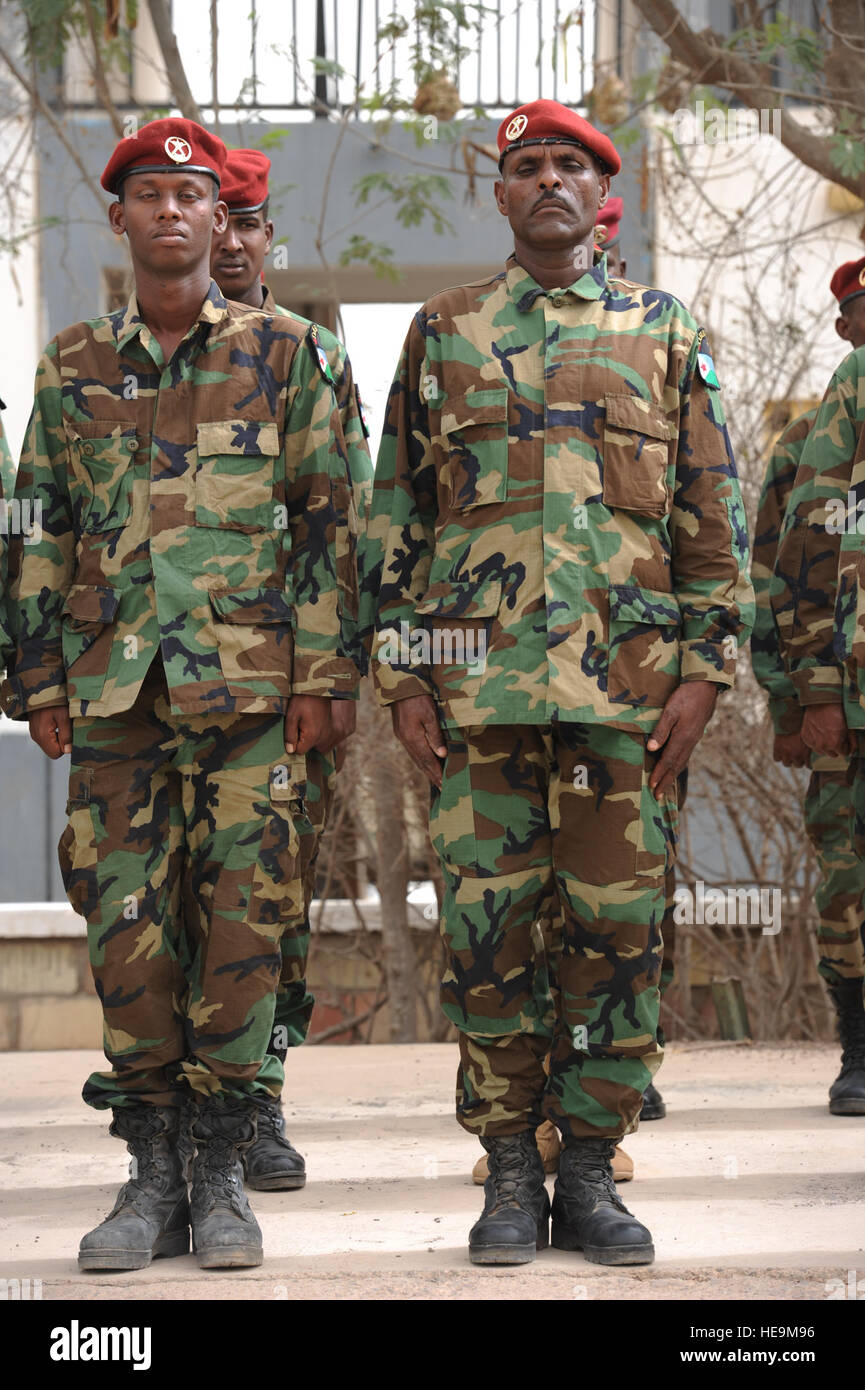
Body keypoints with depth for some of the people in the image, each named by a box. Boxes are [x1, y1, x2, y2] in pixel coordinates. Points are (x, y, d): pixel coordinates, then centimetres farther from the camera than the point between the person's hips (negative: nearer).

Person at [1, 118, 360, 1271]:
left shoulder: (280, 353, 6)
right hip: (114, 686, 2)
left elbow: (327, 518, 4)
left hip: (251, 684, -2)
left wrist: (322, 672, -3)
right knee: (127, 927, 0)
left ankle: (223, 1170, 5)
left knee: (243, 918, -4)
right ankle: (153, 1169, 9)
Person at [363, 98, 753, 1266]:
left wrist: (704, 673, -1)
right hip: (480, 684, 0)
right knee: (489, 927, 0)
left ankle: (590, 1172, 9)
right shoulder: (442, 334, 11)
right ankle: (509, 1175, 8)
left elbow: (715, 514, 7)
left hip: (628, 687, 0)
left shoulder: (664, 334, 10)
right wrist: (401, 676, 3)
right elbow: (397, 514, 11)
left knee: (618, 926, 0)